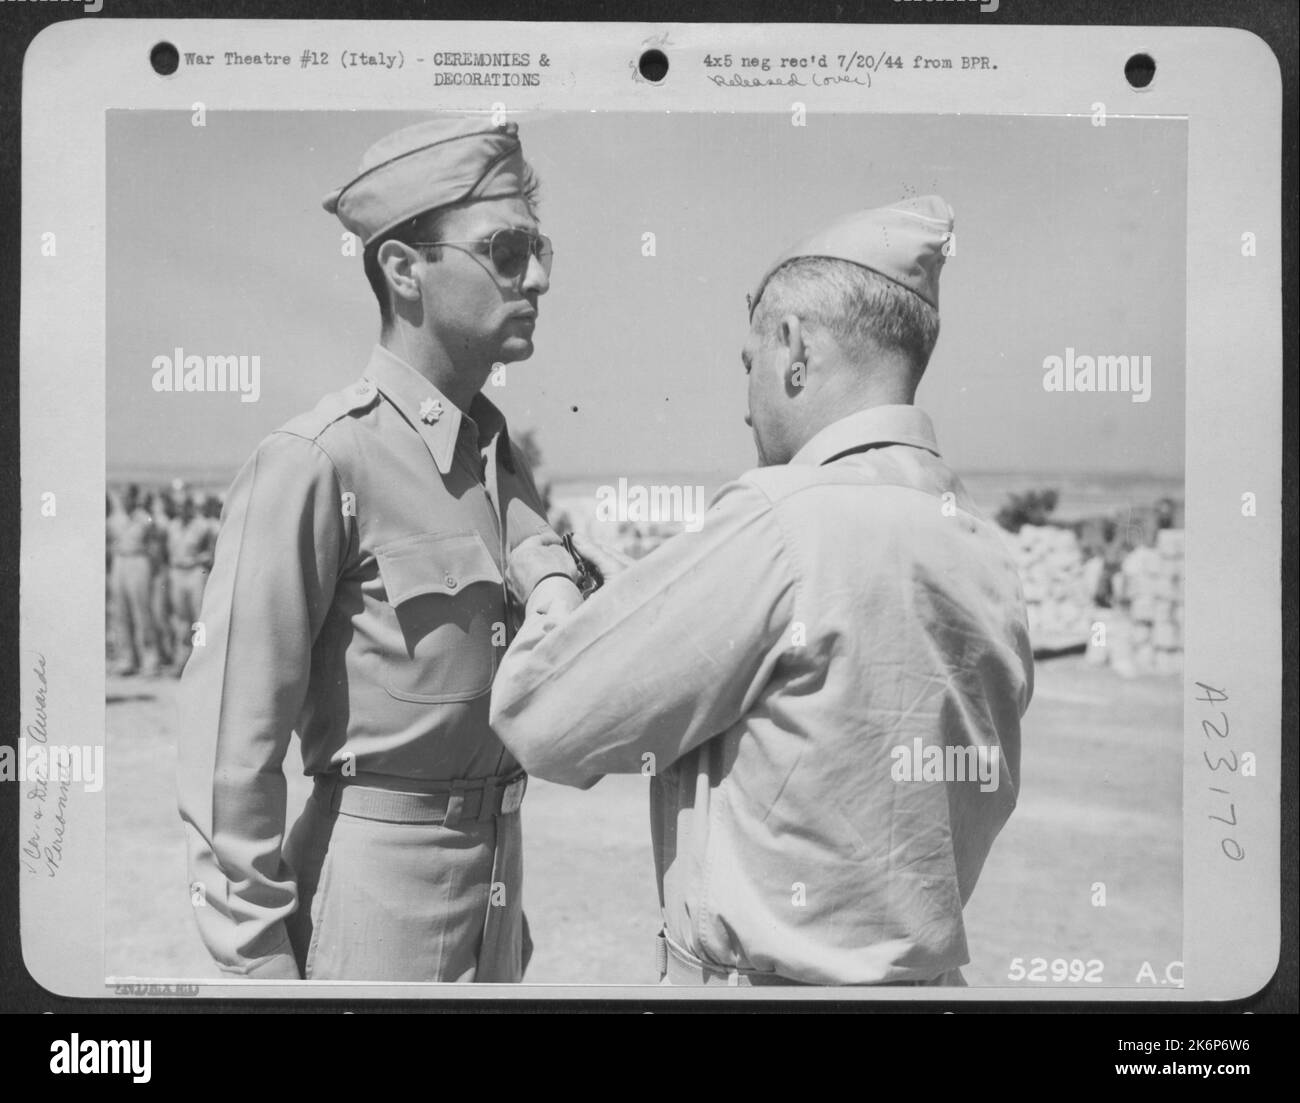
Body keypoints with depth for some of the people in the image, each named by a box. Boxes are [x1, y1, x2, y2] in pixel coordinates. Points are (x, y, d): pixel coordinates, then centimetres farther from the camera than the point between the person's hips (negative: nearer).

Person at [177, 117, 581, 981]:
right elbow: (231, 741, -16)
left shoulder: (503, 451, 8)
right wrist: (260, 960, -15)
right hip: (377, 900, -7)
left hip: (499, 871, 7)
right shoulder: (314, 463, -16)